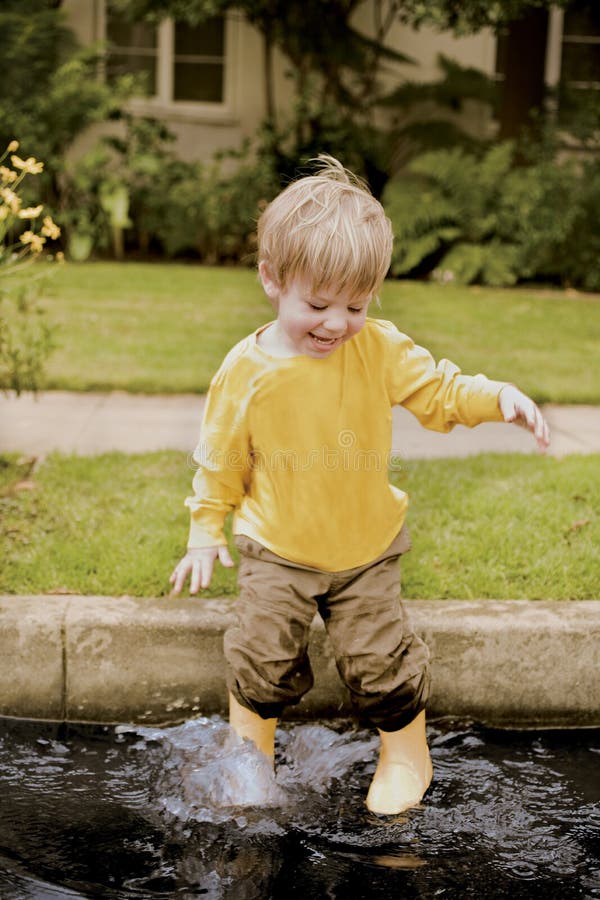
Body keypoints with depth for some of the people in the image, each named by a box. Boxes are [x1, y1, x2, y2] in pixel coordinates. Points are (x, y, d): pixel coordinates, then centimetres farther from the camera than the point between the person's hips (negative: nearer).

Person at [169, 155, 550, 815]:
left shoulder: (379, 348, -12)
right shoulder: (246, 370, -14)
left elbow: (438, 391, -3)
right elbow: (220, 458, -2)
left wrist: (497, 397, -22)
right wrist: (205, 531, 2)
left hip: (366, 548, 1)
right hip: (276, 550, 0)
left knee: (380, 658, 2)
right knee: (262, 656, -1)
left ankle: (406, 756, 28)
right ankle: (249, 752, 27)